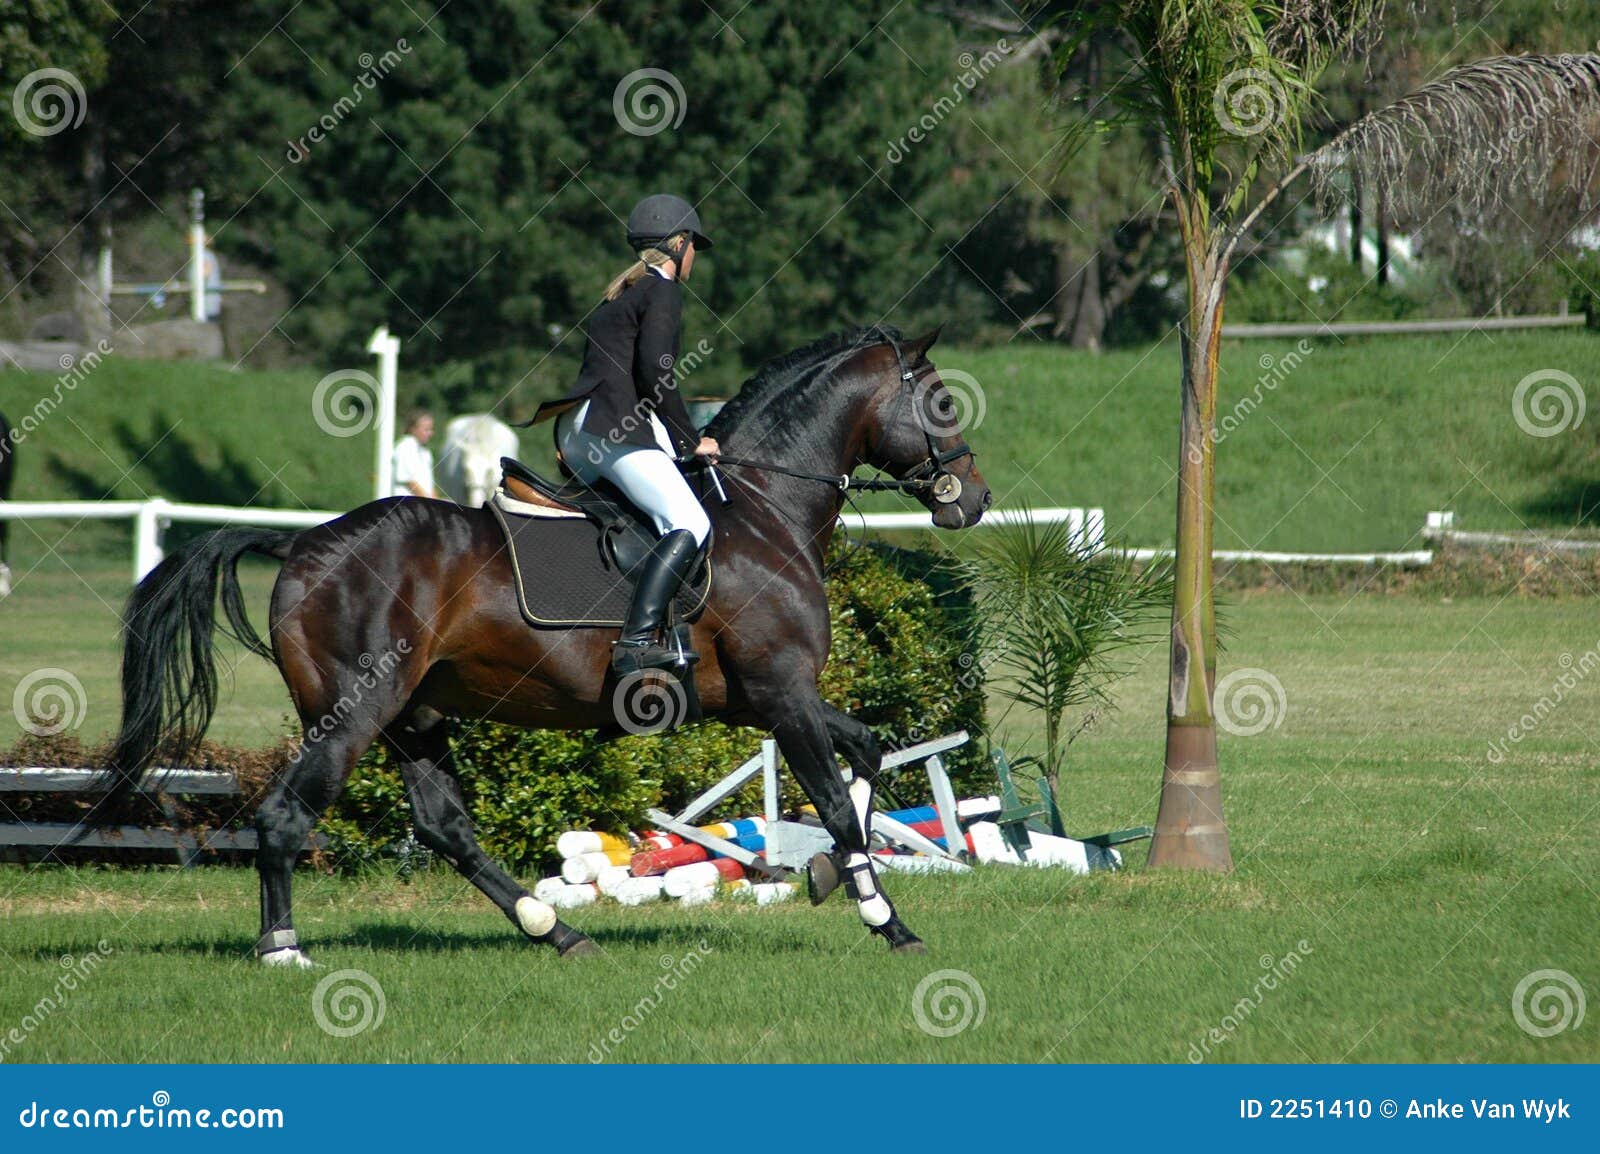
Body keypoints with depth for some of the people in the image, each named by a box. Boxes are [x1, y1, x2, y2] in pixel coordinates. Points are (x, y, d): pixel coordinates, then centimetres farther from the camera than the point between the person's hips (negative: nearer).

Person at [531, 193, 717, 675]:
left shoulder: (622, 292, 25)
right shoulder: (662, 292, -3)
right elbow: (654, 373, -14)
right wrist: (689, 441, -6)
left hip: (576, 435, 10)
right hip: (615, 427, -10)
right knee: (689, 526, -22)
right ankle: (636, 641, -37)